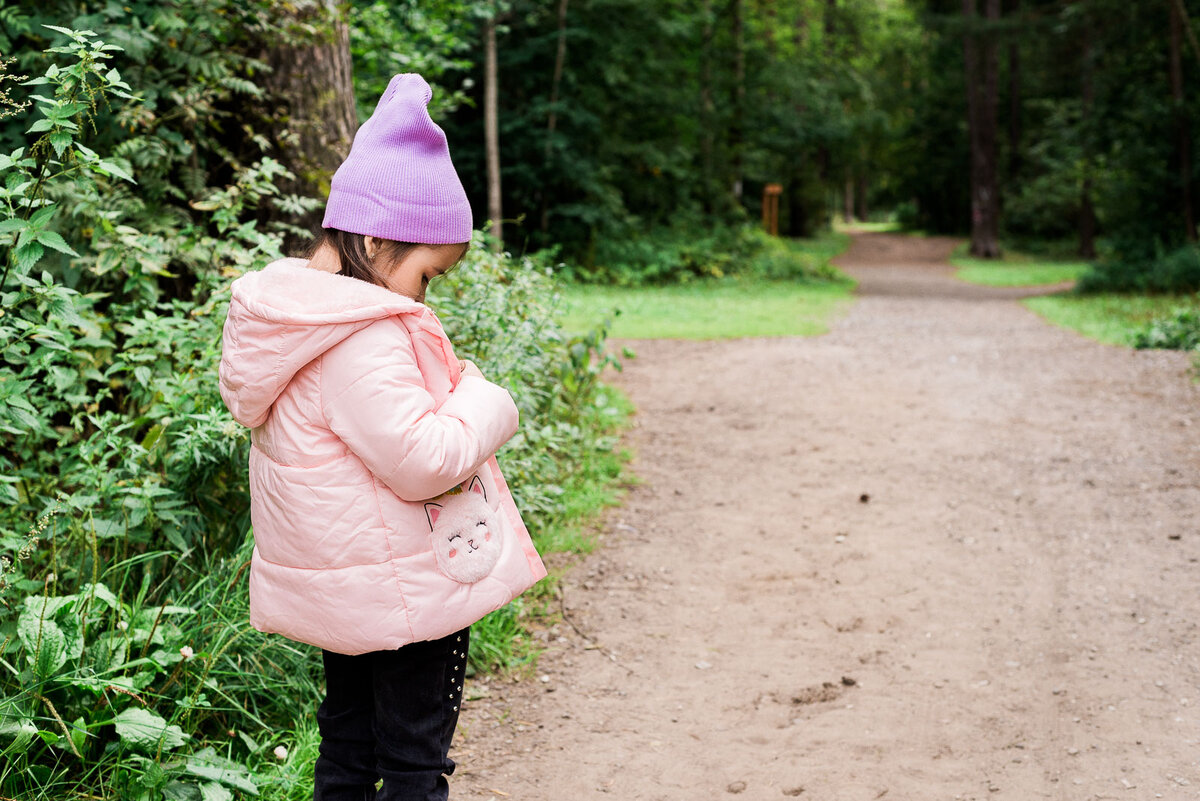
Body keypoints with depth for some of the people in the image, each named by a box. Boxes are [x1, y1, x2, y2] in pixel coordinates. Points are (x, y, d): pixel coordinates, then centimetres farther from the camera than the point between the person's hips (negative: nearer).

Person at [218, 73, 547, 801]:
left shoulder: (289, 319, 5)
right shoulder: (366, 342, -26)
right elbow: (425, 460, -29)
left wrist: (454, 393, 7)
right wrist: (482, 402, -13)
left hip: (339, 592, 9)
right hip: (408, 593, -9)